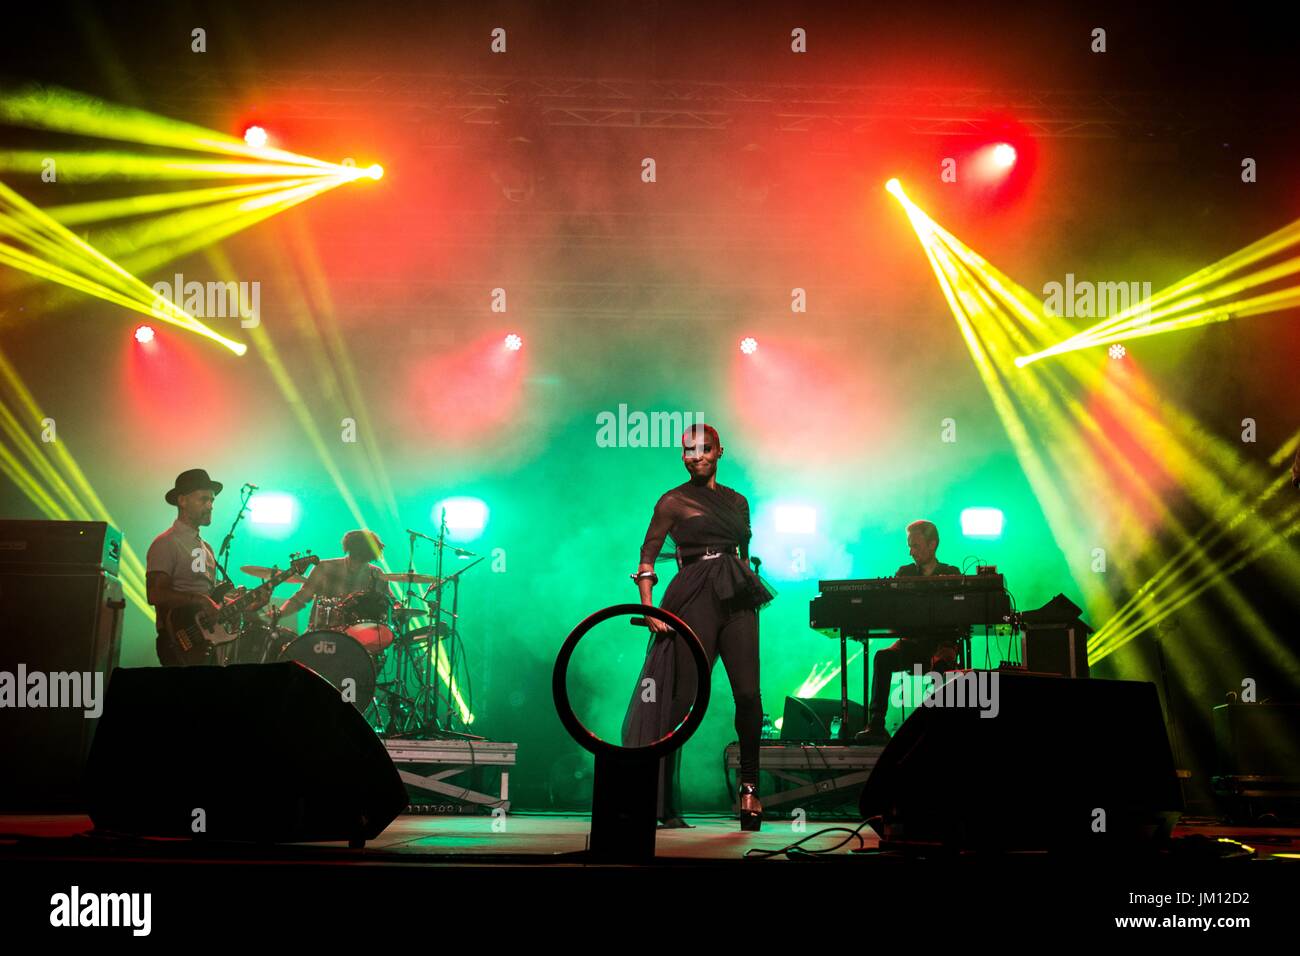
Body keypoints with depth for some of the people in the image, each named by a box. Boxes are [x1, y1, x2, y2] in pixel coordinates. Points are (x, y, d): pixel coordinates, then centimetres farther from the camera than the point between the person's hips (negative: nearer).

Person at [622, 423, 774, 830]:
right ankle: (661, 800, 0)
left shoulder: (737, 501, 17)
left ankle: (749, 787, 4)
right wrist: (649, 609, -10)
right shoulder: (673, 502, 4)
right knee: (684, 697, -7)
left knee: (748, 694, -8)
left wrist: (750, 593, 17)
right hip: (695, 600, -4)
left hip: (737, 600, 4)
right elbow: (647, 557, 0)